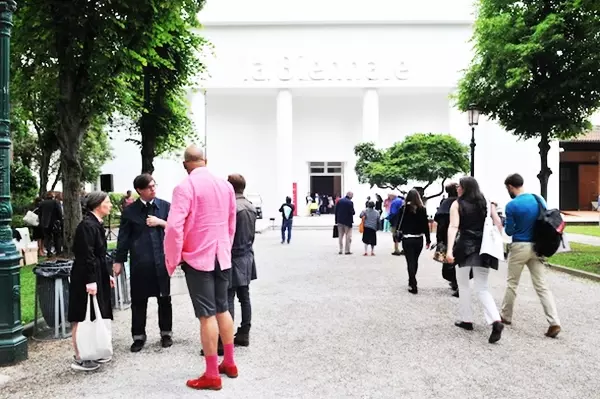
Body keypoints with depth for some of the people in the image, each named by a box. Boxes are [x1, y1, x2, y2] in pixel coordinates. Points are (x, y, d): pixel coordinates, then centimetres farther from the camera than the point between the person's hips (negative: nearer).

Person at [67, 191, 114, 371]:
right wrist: (90, 281, -24)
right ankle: (79, 359, 9)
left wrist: (106, 276, 20)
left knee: (94, 317, 16)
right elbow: (86, 256, -22)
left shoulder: (95, 224, 12)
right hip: (85, 279, -10)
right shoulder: (87, 225, -18)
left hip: (96, 277, 10)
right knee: (82, 318, 0)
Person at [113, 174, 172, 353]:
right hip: (140, 262, -1)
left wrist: (161, 222, -11)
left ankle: (166, 333, 24)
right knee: (138, 301, 6)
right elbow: (123, 237, 3)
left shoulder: (165, 206, 5)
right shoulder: (129, 211, 3)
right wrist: (119, 261, 0)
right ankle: (138, 336, 19)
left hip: (162, 259, 1)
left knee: (164, 299, 10)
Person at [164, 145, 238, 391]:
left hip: (197, 258, -6)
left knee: (207, 315, -1)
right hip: (222, 257, 6)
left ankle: (212, 375, 9)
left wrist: (173, 260, -7)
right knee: (222, 309, 16)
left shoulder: (185, 187, -13)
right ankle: (229, 363, 27)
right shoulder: (226, 185, 5)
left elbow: (174, 227, -20)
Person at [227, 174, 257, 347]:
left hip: (233, 259, -8)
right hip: (247, 257, 9)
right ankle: (244, 334, 20)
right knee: (244, 297, 12)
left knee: (228, 300, -5)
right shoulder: (251, 207, 9)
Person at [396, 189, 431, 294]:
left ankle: (413, 286, -6)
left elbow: (400, 223, -4)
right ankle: (412, 281, 32)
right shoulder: (422, 209, -1)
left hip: (407, 239, -3)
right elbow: (426, 225, 0)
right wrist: (428, 239, 5)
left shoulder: (404, 208, -6)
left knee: (410, 262, 0)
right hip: (419, 239, 3)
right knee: (415, 261, 18)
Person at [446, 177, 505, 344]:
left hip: (465, 247, -3)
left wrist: (450, 249, -19)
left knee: (463, 284, 16)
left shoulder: (457, 204, 0)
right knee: (482, 288, 5)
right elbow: (498, 222, 3)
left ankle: (467, 320, 19)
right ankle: (496, 321, -14)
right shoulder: (487, 203, 11)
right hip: (484, 247, 3)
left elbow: (453, 227, -12)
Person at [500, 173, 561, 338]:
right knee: (542, 286, 5)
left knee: (512, 284, 12)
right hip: (537, 247, 5)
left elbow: (509, 231, -7)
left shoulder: (512, 205, -13)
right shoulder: (539, 199, 3)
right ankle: (554, 323, -4)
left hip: (519, 247, -4)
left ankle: (506, 316, 26)